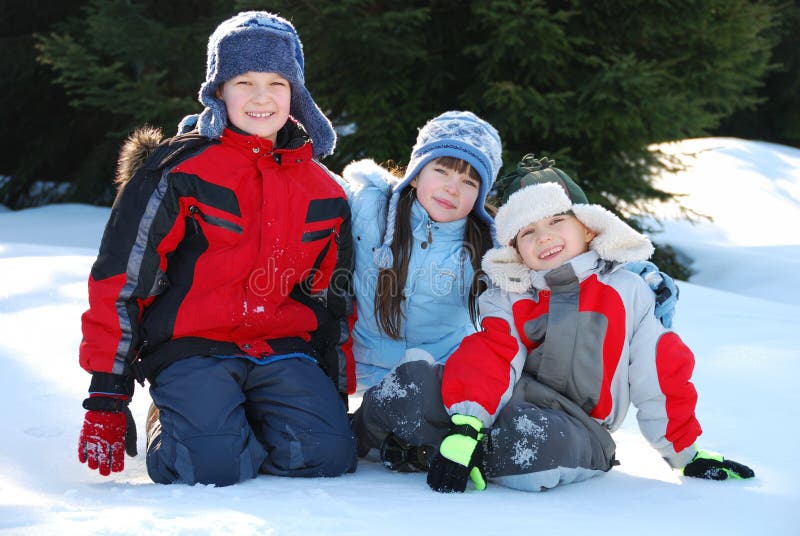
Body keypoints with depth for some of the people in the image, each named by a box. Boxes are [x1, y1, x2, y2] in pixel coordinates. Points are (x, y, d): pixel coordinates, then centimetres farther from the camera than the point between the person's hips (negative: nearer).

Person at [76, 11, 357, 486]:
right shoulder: (179, 172, -4)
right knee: (212, 465, -27)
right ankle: (171, 426, 10)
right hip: (192, 349, -4)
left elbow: (333, 300, 20)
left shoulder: (323, 193, 11)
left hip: (284, 350, 4)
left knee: (327, 457, -19)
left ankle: (245, 418, 13)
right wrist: (106, 400, -8)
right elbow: (121, 281, -5)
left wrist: (339, 394, 15)